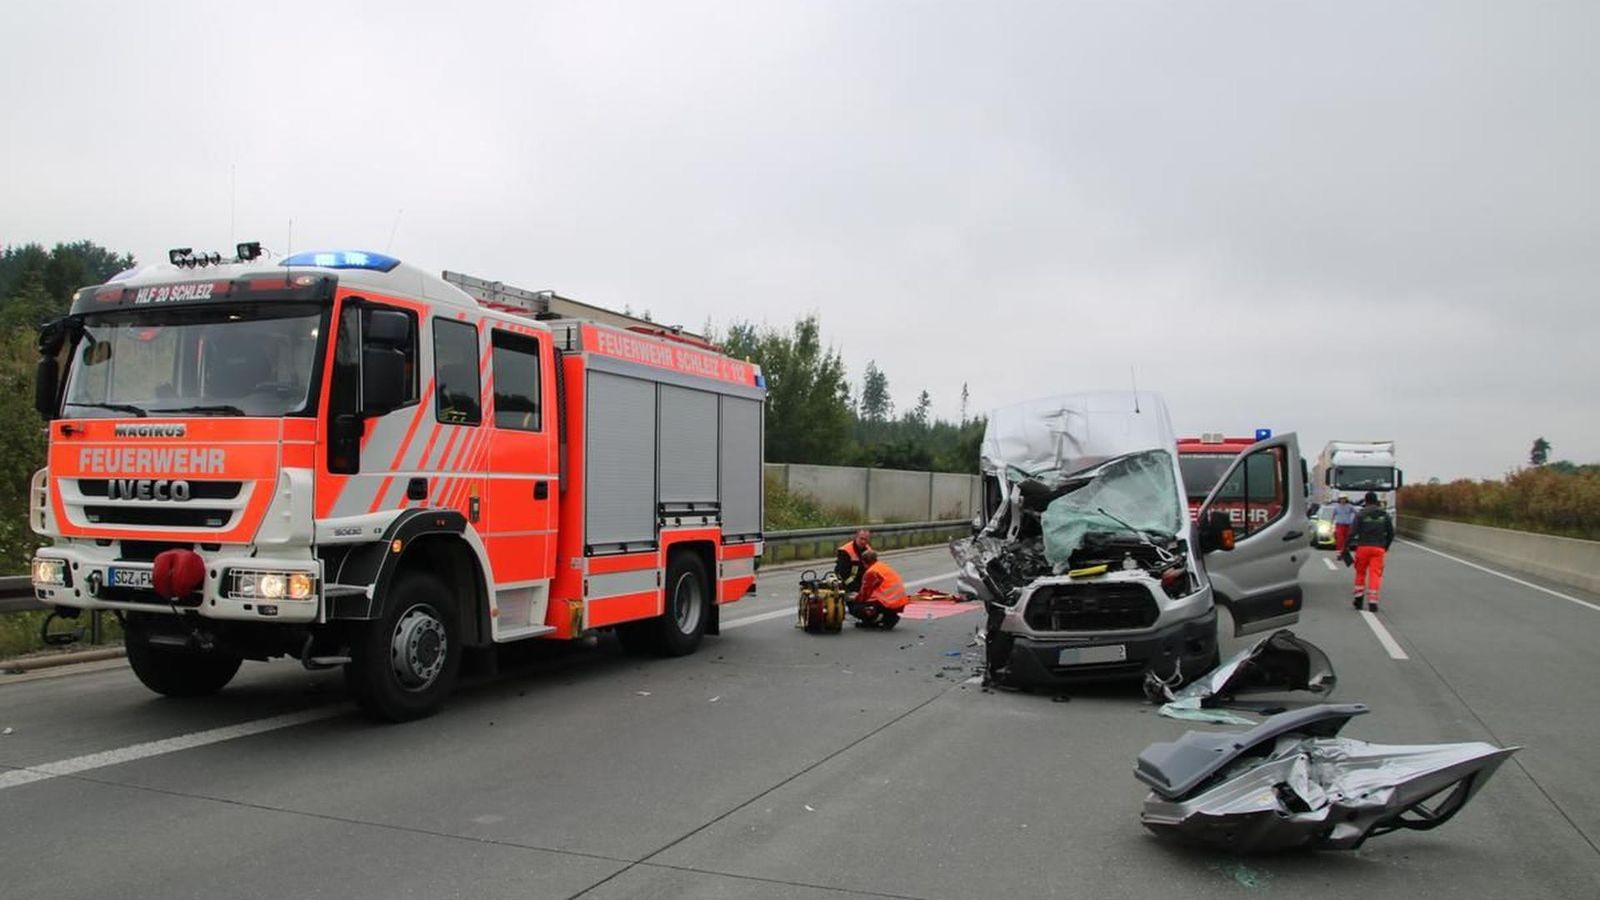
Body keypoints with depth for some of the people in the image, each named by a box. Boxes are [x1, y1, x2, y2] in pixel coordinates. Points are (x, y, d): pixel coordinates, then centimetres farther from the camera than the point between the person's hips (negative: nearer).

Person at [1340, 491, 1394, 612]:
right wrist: (1386, 547, 25)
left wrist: (1346, 548, -5)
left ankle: (1358, 597, 13)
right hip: (1378, 548, 1)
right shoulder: (1384, 515, 9)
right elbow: (1391, 533, 12)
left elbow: (1353, 532, -8)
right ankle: (1372, 601, -9)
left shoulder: (1360, 515, 0)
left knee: (1360, 572, 13)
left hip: (1363, 547, -1)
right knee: (1375, 573, -2)